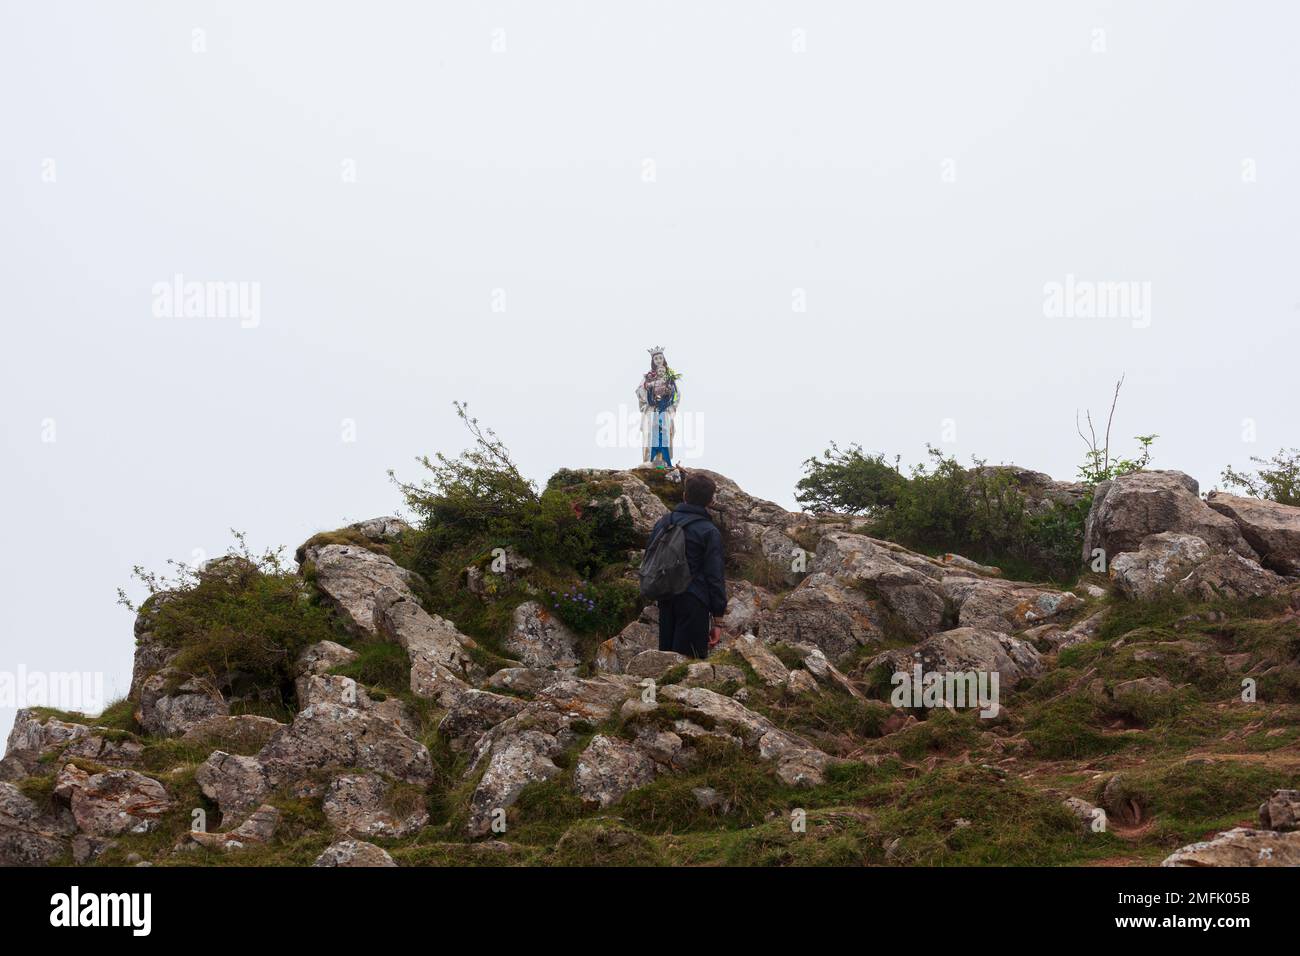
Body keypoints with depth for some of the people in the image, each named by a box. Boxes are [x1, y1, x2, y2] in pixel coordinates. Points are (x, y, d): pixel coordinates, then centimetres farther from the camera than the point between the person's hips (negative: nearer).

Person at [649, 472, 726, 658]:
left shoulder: (662, 523, 9)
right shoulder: (709, 532, -8)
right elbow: (715, 577, -9)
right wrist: (718, 618, -6)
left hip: (666, 600, 6)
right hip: (693, 602, -6)